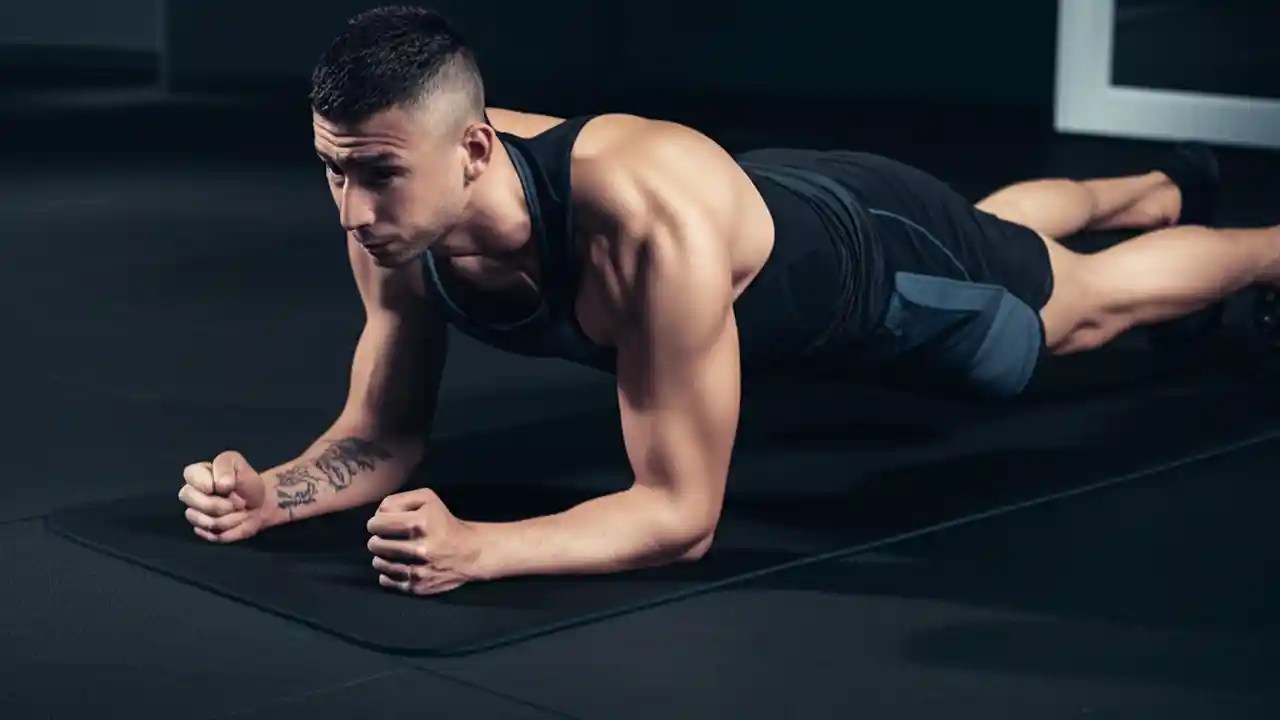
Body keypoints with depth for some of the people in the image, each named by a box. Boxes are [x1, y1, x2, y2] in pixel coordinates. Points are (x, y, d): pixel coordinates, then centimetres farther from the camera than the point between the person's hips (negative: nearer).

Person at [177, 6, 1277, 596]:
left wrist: (476, 548, -60)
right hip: (779, 222, 6)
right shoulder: (395, 218, -32)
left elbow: (683, 515, -46)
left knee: (1086, 305, 26)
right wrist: (274, 493, -38)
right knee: (1005, 221, 37)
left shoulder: (650, 221, -52)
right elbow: (386, 435, -18)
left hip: (883, 257, -6)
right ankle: (1167, 187, 71)